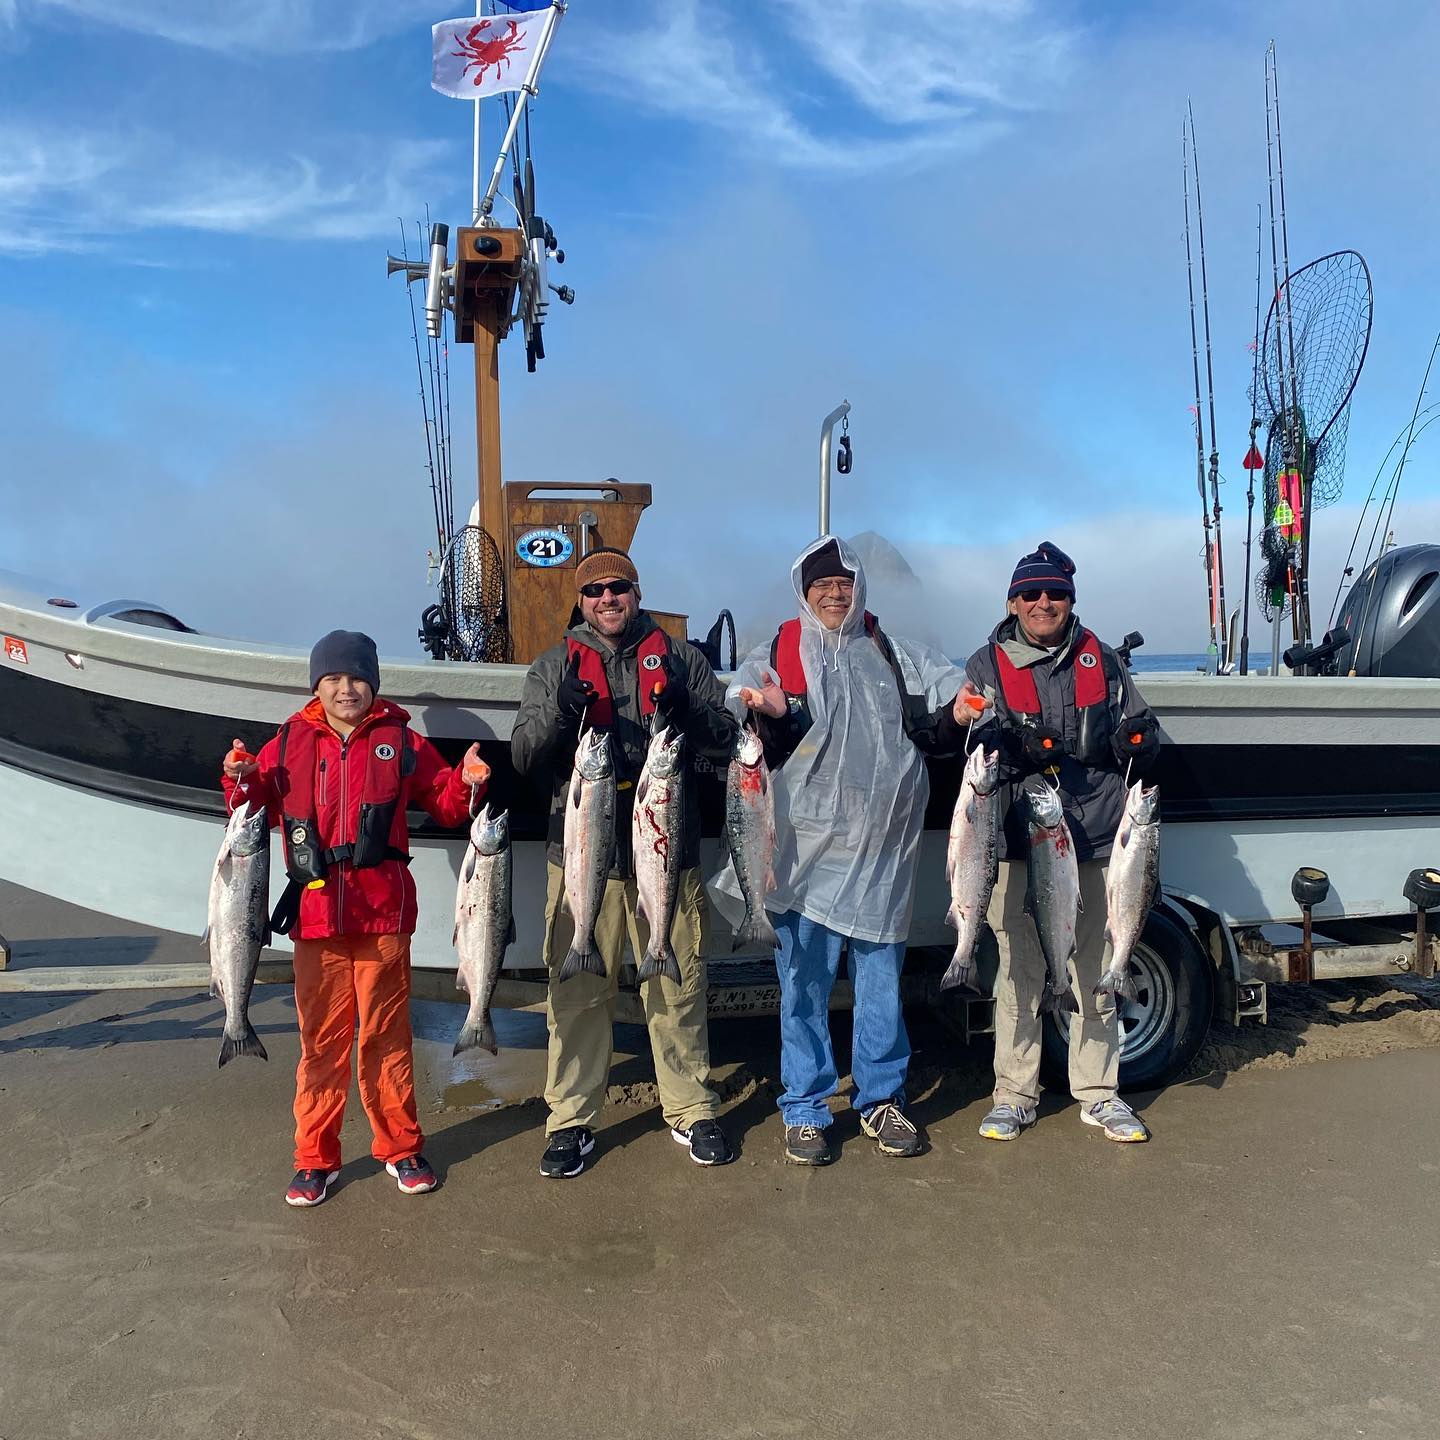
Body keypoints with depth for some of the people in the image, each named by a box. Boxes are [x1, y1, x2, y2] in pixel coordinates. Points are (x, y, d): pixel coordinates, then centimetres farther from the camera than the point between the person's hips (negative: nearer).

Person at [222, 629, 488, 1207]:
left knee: (386, 1034, 7)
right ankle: (315, 1159, 21)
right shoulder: (290, 742, 7)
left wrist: (468, 782, -9)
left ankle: (401, 1148, 22)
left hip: (383, 913, -1)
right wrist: (242, 781, -6)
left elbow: (446, 805, 9)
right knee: (321, 1039, 8)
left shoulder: (401, 742, 5)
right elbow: (256, 808, 13)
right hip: (315, 913, 1)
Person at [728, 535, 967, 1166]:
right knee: (804, 981, 4)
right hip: (808, 844, -2)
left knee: (881, 979, 10)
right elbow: (754, 747, 0)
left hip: (881, 849, 2)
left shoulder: (899, 657, 12)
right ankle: (804, 1110, 17)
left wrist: (959, 715, -15)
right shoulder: (774, 655, 5)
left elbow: (935, 731, 6)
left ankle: (881, 1101, 25)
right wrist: (772, 716, -22)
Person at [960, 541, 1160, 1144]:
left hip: (1095, 841, 2)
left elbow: (1140, 732, 16)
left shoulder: (1102, 661, 11)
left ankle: (1098, 1094, 23)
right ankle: (1014, 1095, 16)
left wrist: (1136, 739, -8)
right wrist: (1013, 746, -23)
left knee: (1095, 970, 10)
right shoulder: (988, 665, 4)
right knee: (1018, 971, 3)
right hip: (1018, 843, -2)